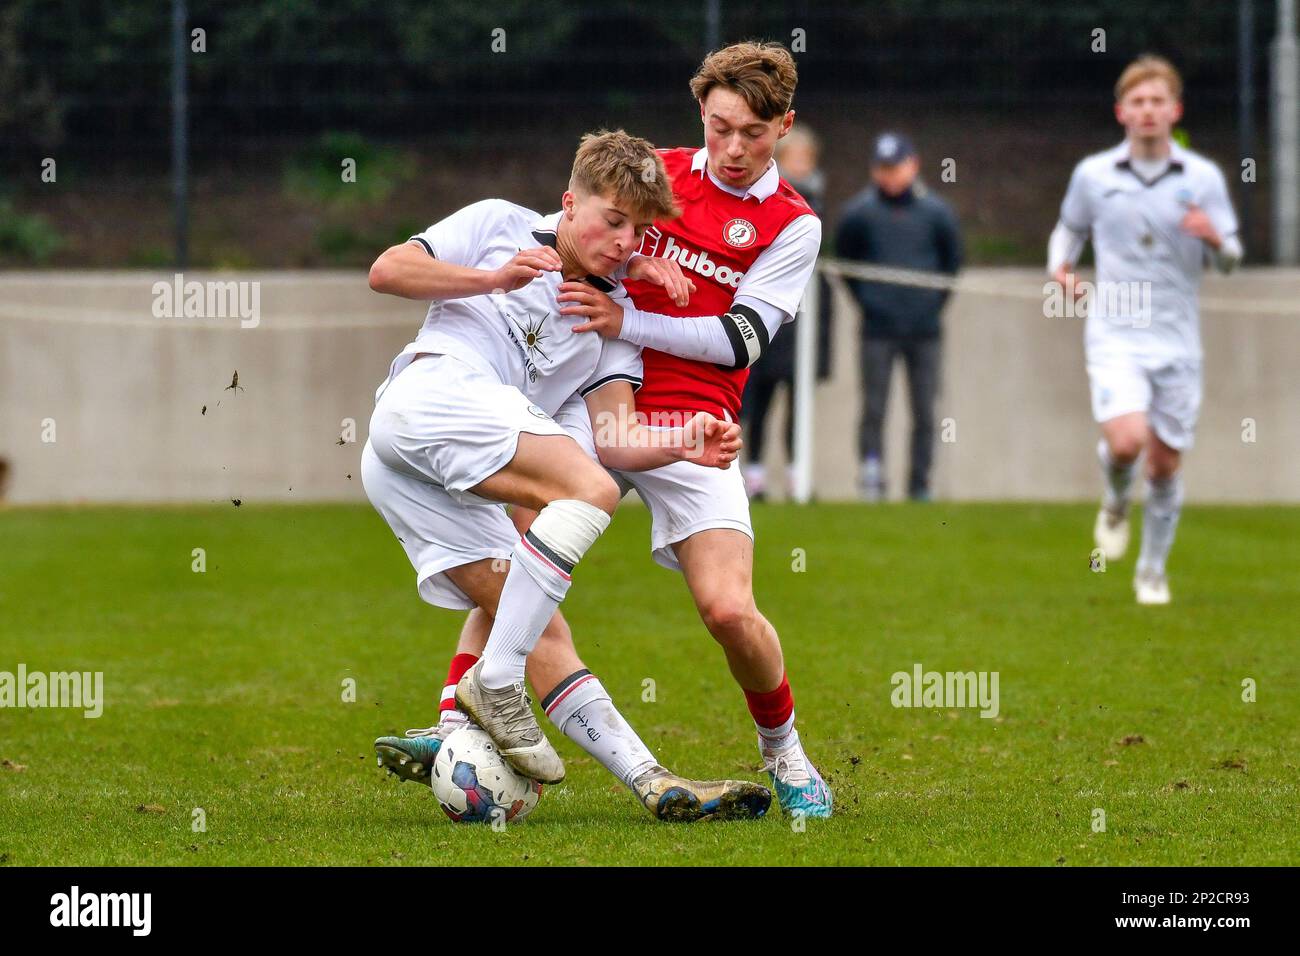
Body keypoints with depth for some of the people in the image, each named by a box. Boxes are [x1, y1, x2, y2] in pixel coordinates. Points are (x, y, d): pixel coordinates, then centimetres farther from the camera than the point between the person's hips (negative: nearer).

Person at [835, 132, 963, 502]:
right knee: (873, 409, -6)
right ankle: (870, 474, -4)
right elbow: (845, 262, 11)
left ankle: (920, 485, 8)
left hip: (924, 329, 1)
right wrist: (865, 297, 5)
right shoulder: (857, 213, -4)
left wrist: (935, 300, 7)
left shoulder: (935, 212, -1)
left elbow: (952, 261, 12)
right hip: (877, 329, -1)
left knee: (924, 412, 3)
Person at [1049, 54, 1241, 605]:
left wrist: (1215, 239, -19)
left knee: (1166, 463, 4)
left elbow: (1229, 260, 4)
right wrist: (1061, 267, -1)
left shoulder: (1203, 178, 1)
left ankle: (1153, 572, 25)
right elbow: (1069, 229, 20)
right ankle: (1116, 503, 13)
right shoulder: (1092, 174, 2)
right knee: (1125, 441, -23)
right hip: (1115, 335, -1)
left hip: (1177, 341, 1)